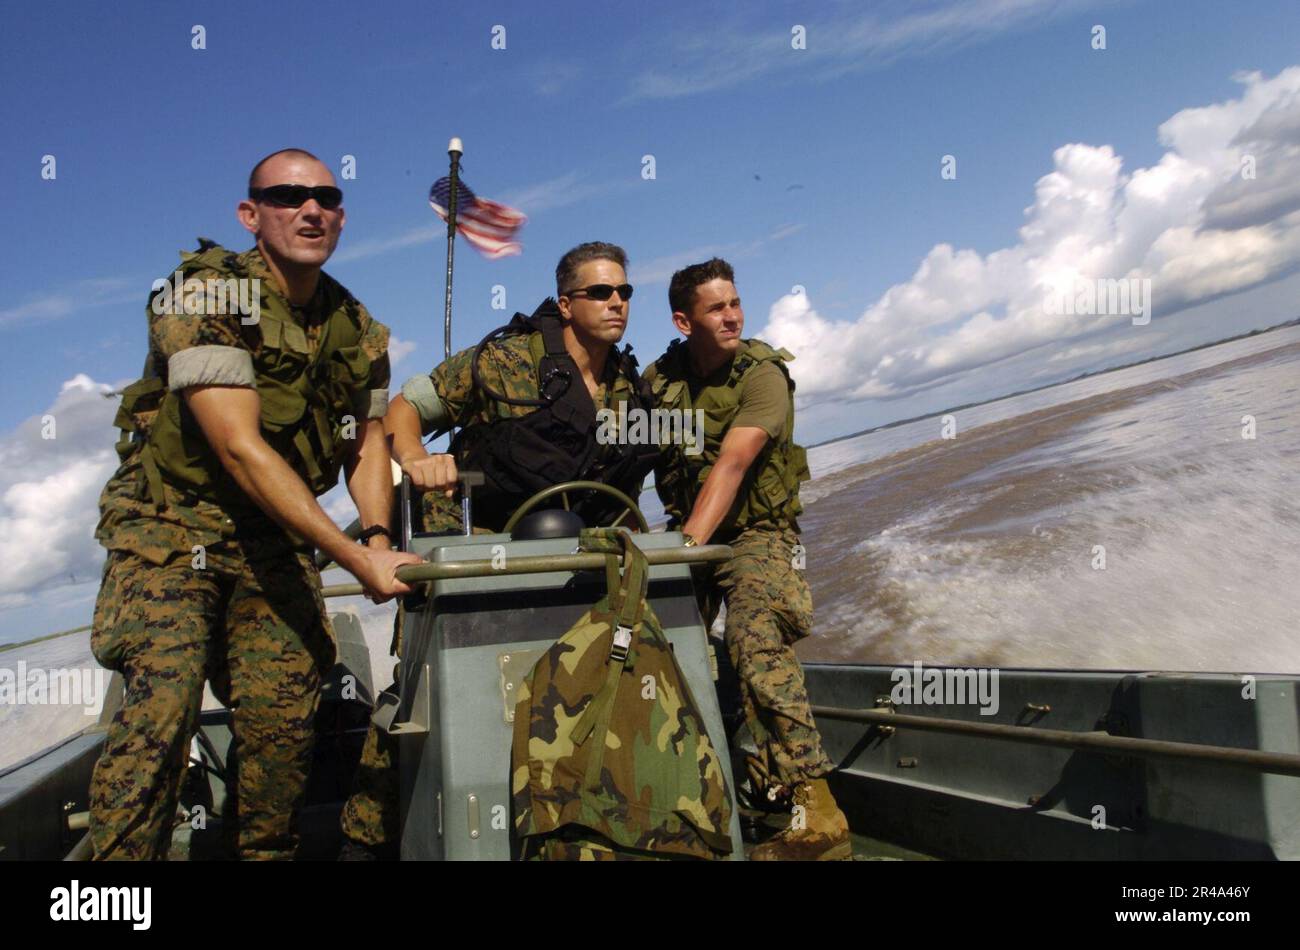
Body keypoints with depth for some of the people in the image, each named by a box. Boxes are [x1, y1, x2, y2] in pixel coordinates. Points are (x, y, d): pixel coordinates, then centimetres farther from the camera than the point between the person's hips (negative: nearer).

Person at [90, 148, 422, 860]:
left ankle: (262, 851, 18)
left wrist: (377, 538, -11)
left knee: (284, 717, -4)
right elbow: (241, 450, -22)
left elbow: (367, 442, 11)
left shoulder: (358, 330, 5)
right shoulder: (205, 295, -14)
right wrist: (355, 559, -25)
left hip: (275, 540, 5)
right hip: (172, 526, -5)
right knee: (162, 701, -19)